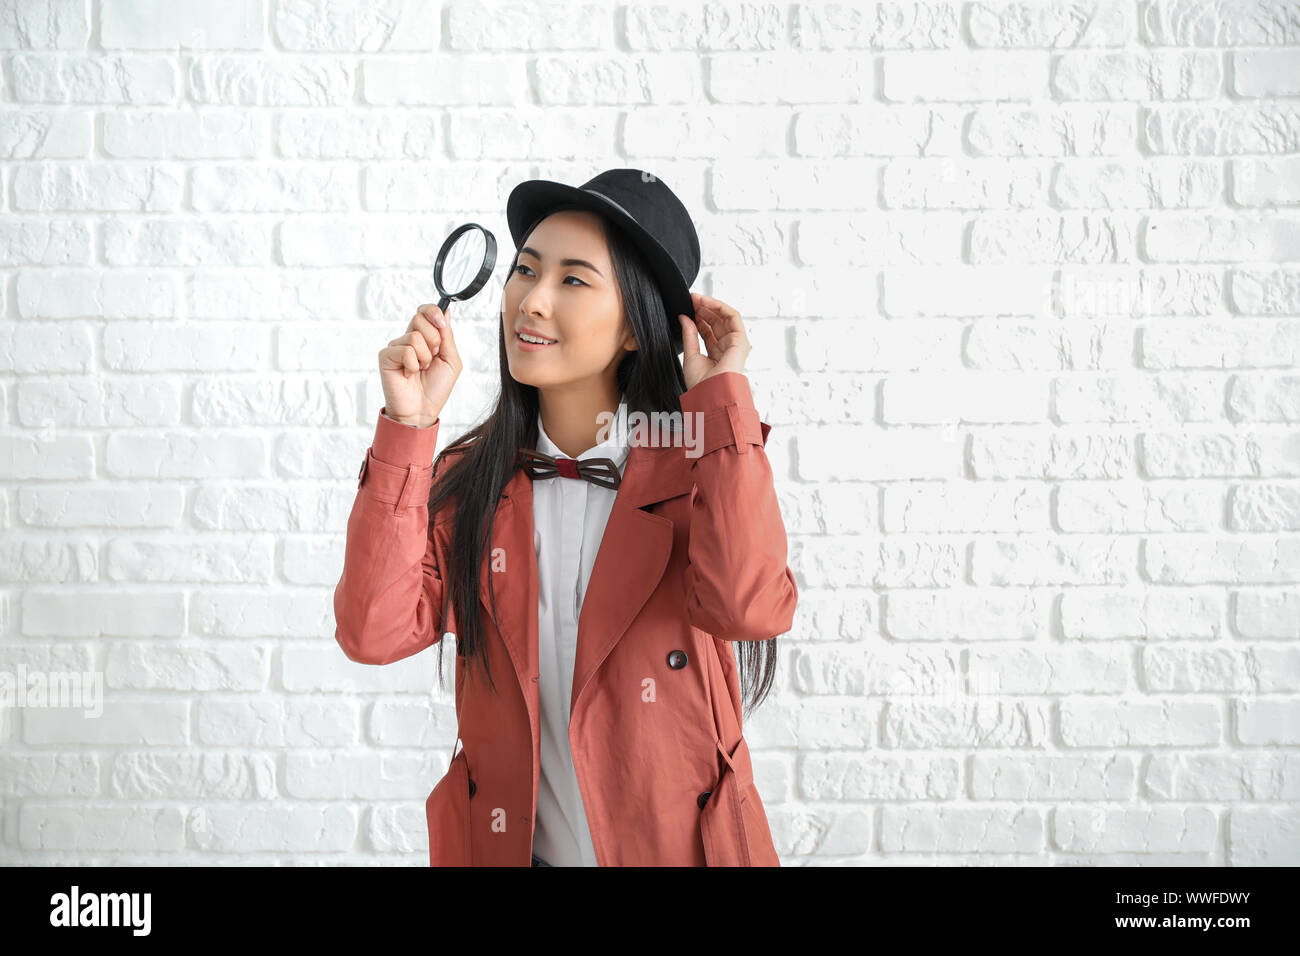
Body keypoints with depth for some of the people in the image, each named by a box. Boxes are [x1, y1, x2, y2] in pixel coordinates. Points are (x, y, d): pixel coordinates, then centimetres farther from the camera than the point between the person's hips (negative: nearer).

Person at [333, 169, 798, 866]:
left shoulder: (695, 467, -9)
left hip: (679, 845, -2)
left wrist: (721, 394, -21)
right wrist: (407, 424, -20)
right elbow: (373, 632, -16)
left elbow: (750, 606, -29)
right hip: (511, 843, 2)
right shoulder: (468, 478, -3)